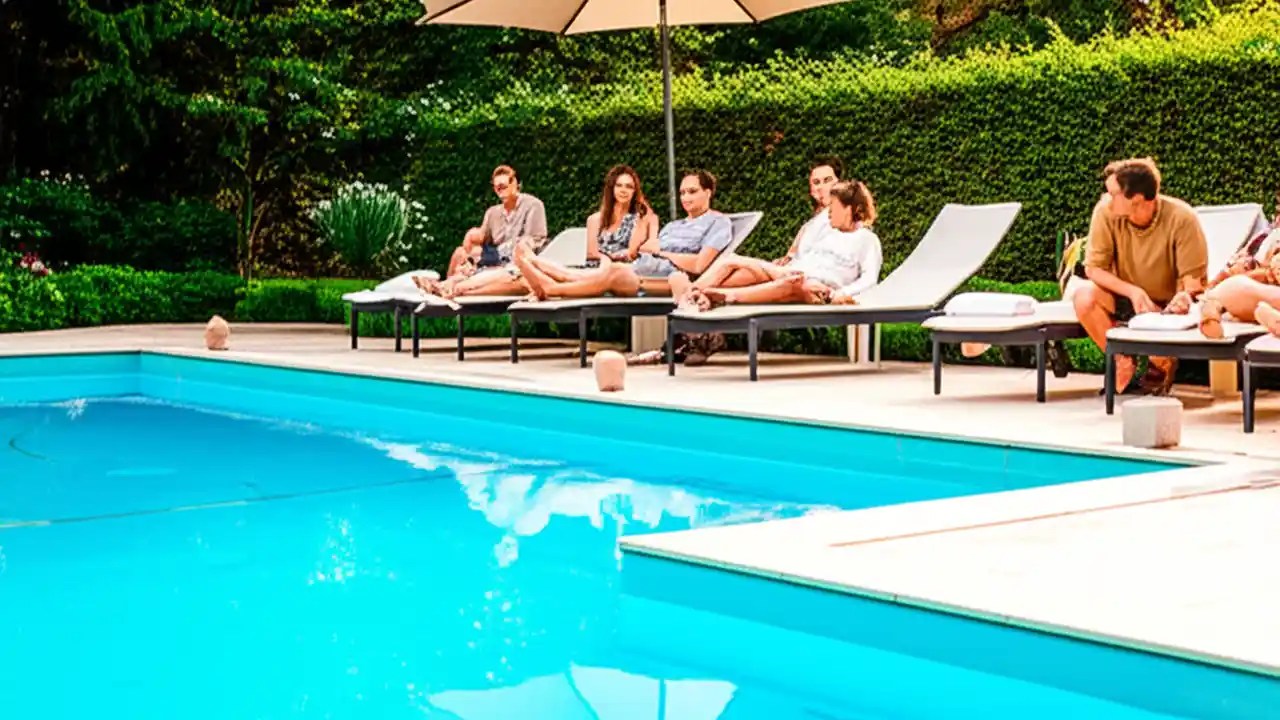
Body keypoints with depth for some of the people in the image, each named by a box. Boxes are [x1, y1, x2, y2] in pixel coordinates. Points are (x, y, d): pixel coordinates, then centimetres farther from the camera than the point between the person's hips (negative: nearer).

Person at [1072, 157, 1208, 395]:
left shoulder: (1181, 218, -22)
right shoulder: (1106, 211, -17)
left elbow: (1193, 281, -17)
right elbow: (1093, 268, -11)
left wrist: (1185, 296, -41)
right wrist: (1133, 291, -27)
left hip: (1168, 304, -2)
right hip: (1126, 299, 2)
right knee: (1084, 297, -28)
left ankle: (1160, 367, 5)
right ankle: (1123, 362, -4)